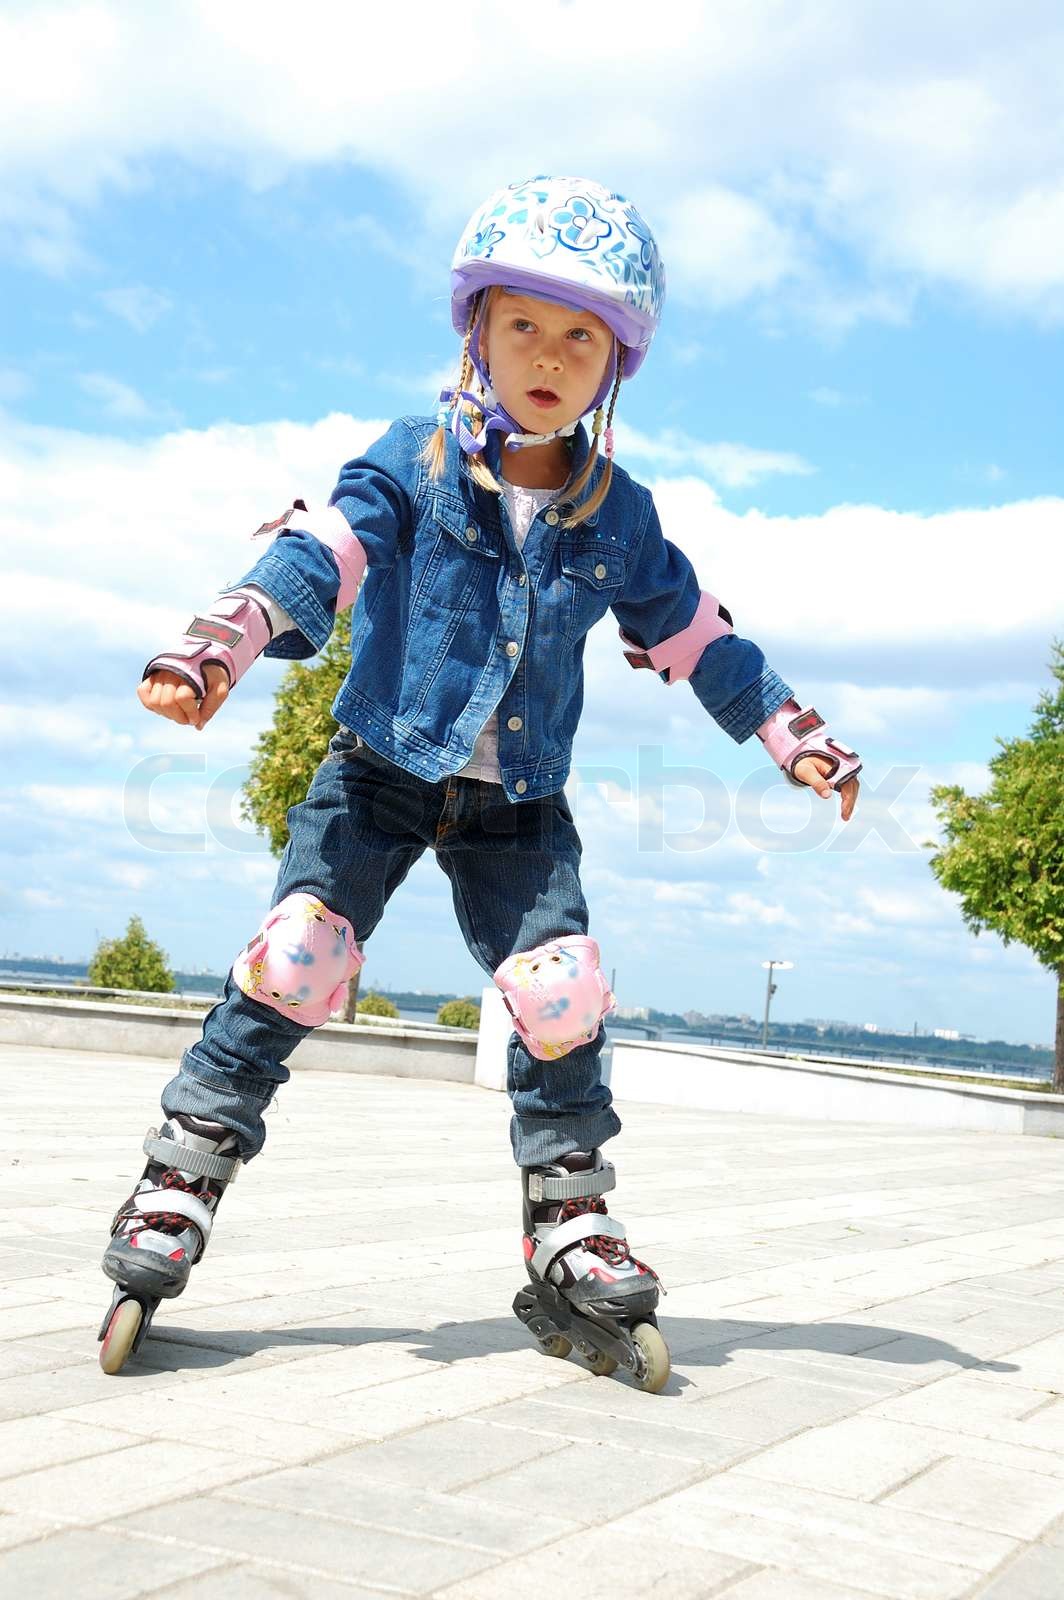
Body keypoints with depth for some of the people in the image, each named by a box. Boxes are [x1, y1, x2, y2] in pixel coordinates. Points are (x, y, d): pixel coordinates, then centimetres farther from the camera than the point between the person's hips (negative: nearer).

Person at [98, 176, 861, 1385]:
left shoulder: (618, 517, 4)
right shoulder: (415, 463, -5)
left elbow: (697, 637, 13)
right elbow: (320, 556, -20)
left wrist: (797, 738, 11)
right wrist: (220, 647, -37)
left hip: (519, 805, 3)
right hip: (379, 772, -2)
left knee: (563, 1001, -8)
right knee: (292, 962, -15)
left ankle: (572, 1247, 7)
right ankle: (177, 1189, -1)